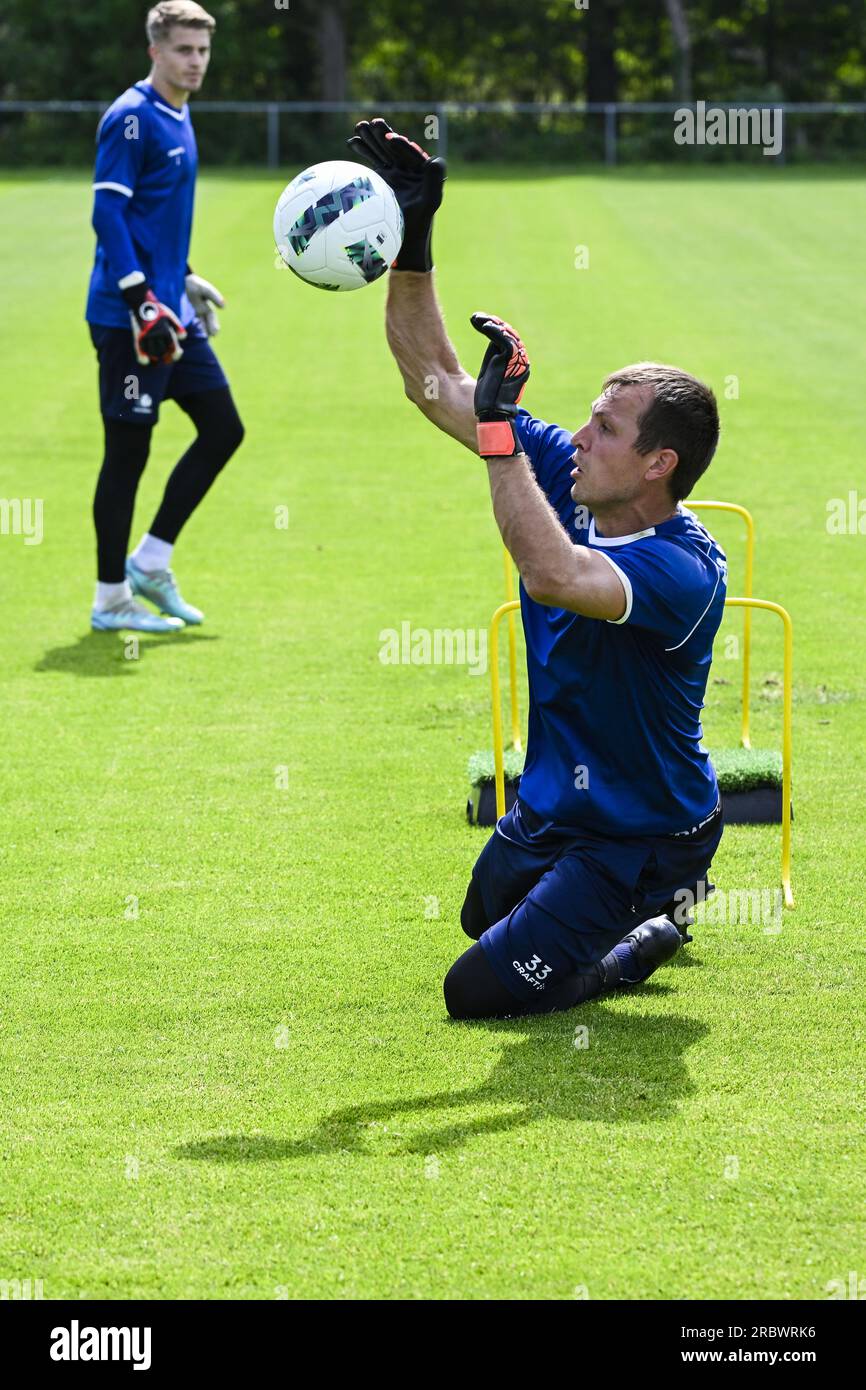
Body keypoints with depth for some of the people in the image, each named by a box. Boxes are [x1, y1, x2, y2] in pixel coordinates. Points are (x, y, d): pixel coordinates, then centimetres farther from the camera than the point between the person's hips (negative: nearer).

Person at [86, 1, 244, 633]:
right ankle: (111, 599, 7)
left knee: (222, 427, 9)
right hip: (126, 317, -9)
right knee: (127, 450, -3)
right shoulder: (131, 117, -14)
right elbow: (108, 213, -19)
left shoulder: (178, 117, 14)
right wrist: (141, 300, -24)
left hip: (172, 315, 9)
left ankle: (150, 562, 18)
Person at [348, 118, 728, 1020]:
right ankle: (654, 900, 48)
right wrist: (410, 241, -22)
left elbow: (554, 576, -54)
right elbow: (436, 384, -11)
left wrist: (501, 427, -50)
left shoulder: (684, 570, -34)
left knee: (479, 993, -8)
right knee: (484, 916, 33)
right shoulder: (567, 476, -12)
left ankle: (642, 943, 12)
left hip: (639, 833, -9)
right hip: (551, 804, 9)